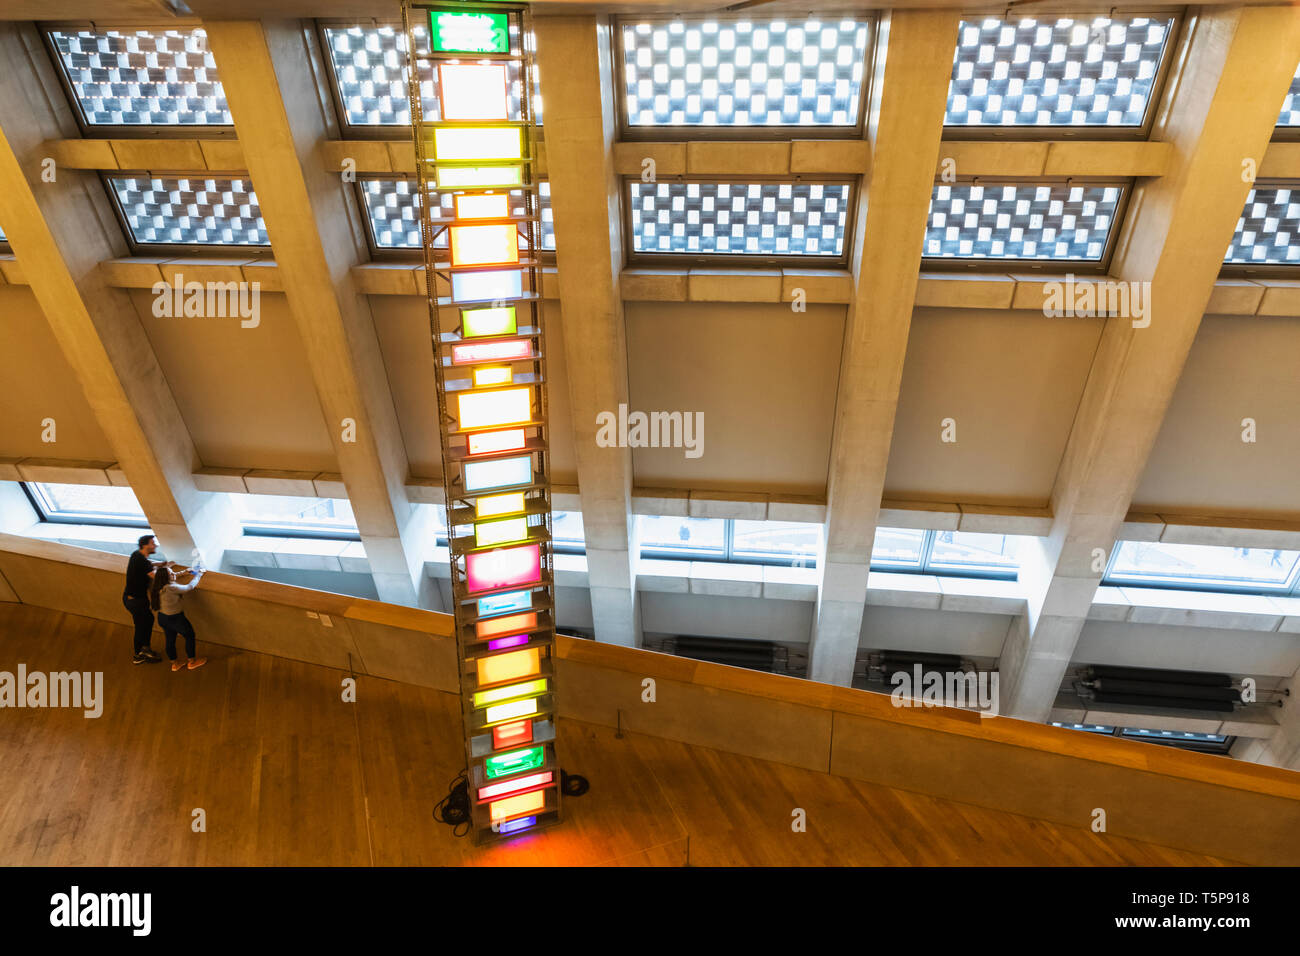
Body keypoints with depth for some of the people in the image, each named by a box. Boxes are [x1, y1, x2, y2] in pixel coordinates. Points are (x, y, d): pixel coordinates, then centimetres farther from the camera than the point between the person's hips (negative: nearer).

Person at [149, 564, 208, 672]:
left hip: (162, 618, 7)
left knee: (170, 640, 21)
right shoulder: (171, 588, -32)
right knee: (190, 635, 15)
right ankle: (192, 661, 28)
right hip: (175, 619, -7)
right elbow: (190, 587, -19)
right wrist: (199, 574, -6)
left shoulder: (157, 588, -7)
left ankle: (174, 663, 36)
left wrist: (185, 571, 16)